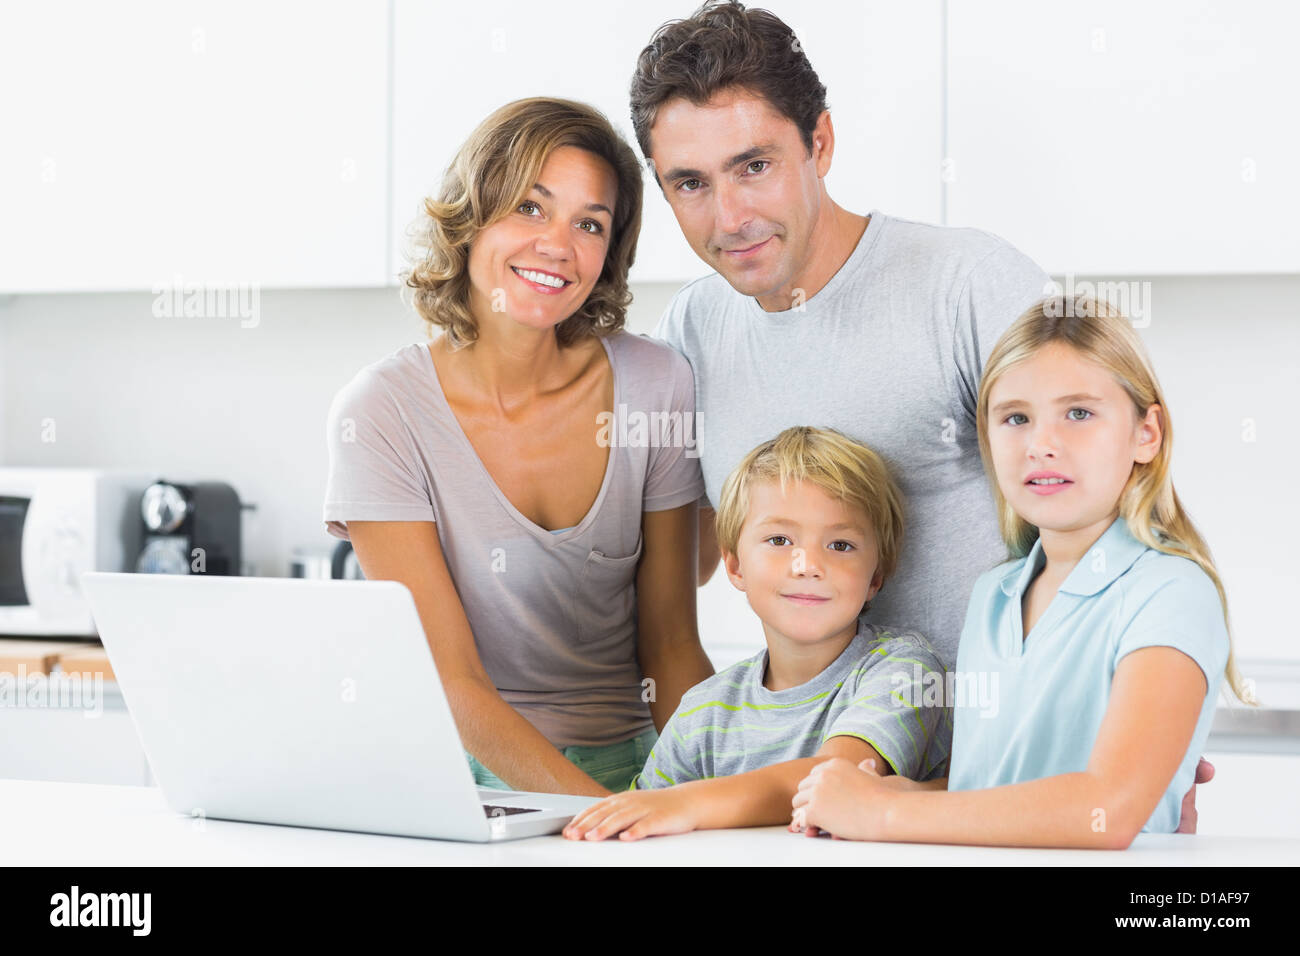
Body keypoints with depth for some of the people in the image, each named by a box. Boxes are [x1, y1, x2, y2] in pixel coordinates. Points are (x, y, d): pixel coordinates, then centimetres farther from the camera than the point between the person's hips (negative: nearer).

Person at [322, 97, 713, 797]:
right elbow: (453, 686, -15)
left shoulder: (656, 385, -2)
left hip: (627, 761, 3)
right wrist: (612, 813, -28)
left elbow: (671, 645, 4)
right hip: (463, 778, -2)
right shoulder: (379, 415, -11)